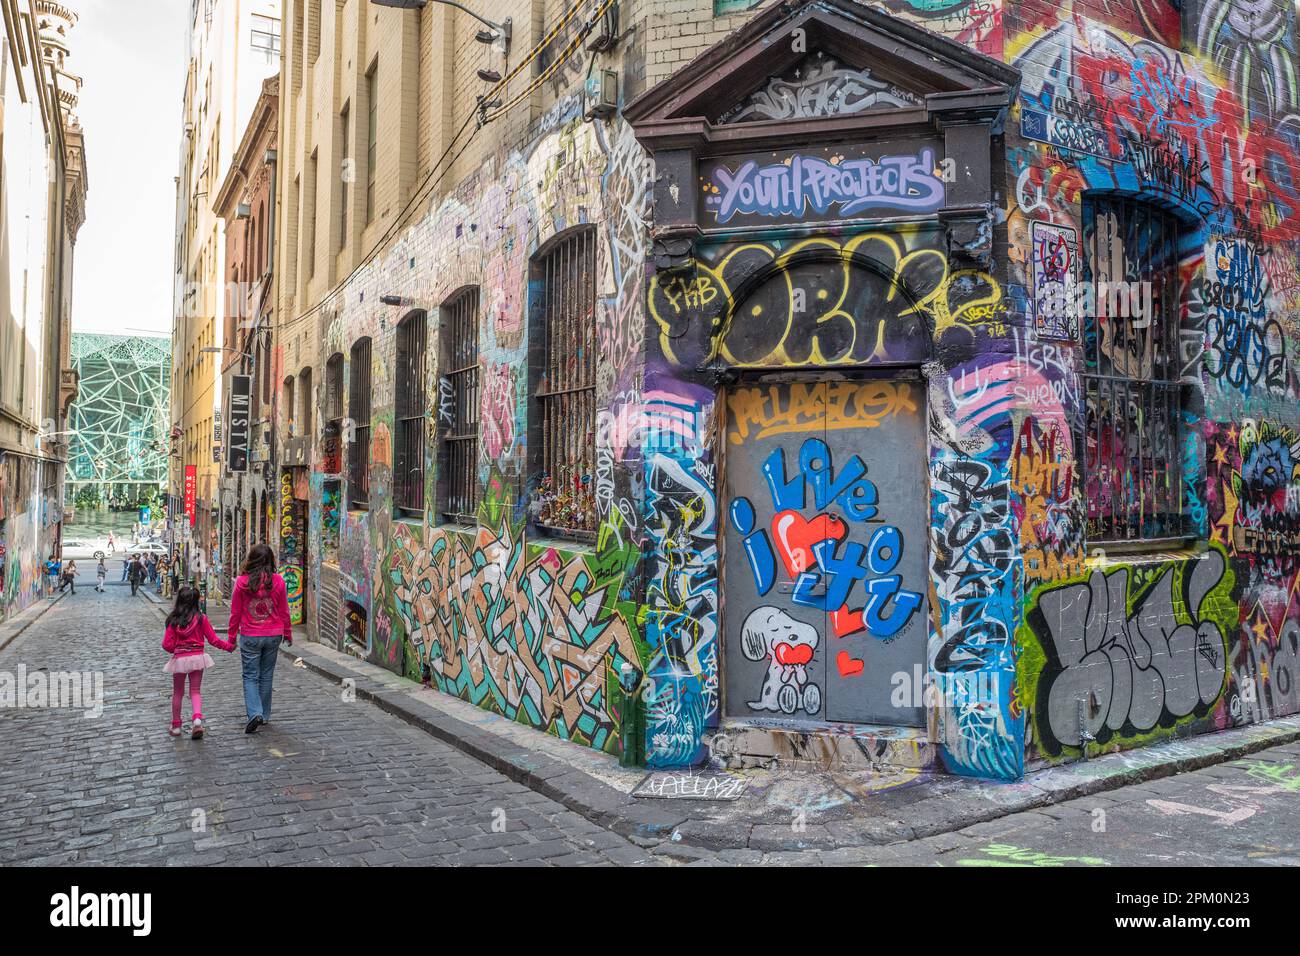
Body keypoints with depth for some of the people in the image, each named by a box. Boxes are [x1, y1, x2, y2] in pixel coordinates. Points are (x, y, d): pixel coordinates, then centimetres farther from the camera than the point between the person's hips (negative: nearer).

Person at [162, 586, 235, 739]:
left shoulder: (173, 620, -7)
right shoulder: (201, 618, -7)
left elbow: (167, 645, -7)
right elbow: (213, 639, -2)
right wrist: (229, 645, 13)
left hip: (179, 659, 0)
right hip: (197, 657, 0)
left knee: (177, 693, 15)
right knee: (195, 691, 10)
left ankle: (176, 726, 22)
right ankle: (197, 718, -13)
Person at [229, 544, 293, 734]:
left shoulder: (242, 581, -7)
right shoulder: (278, 581, -5)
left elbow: (235, 613, -1)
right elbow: (284, 611, 3)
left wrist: (232, 636, 11)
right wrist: (288, 634, 16)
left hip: (250, 637, -2)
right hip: (273, 635, 2)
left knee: (250, 676, 6)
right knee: (266, 676, 14)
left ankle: (254, 713, -10)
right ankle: (265, 715, 22)